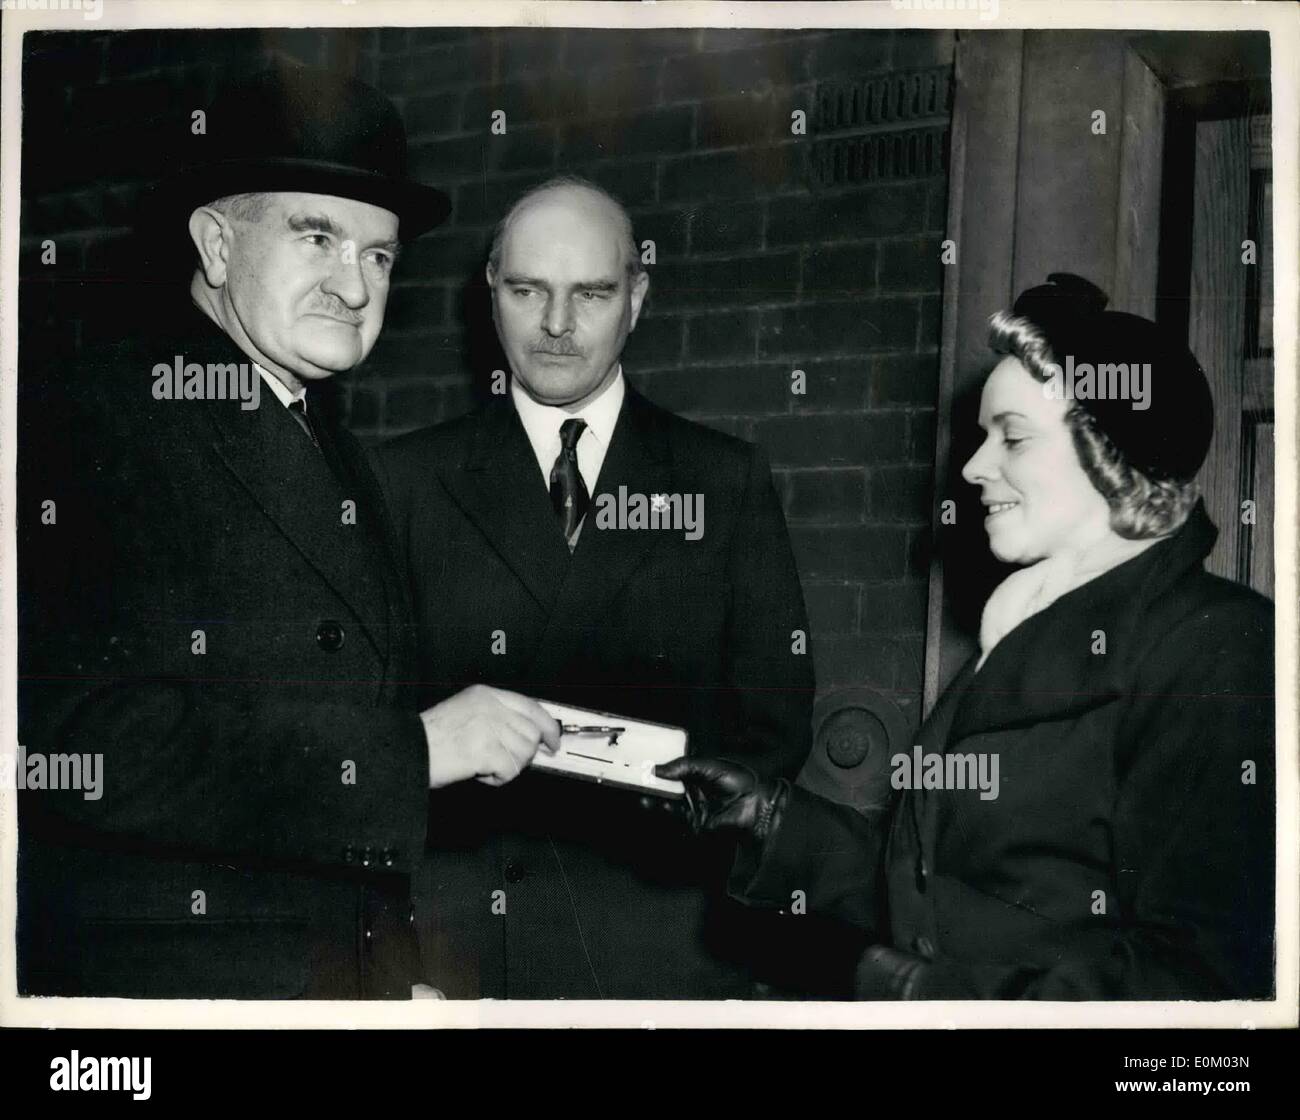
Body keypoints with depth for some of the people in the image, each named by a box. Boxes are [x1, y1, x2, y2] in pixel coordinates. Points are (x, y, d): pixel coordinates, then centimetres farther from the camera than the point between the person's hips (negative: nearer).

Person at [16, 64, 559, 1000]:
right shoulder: (81, 427, -12)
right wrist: (413, 749, -22)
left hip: (369, 969, 7)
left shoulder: (343, 461, 13)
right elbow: (79, 743, -24)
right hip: (163, 972, -7)